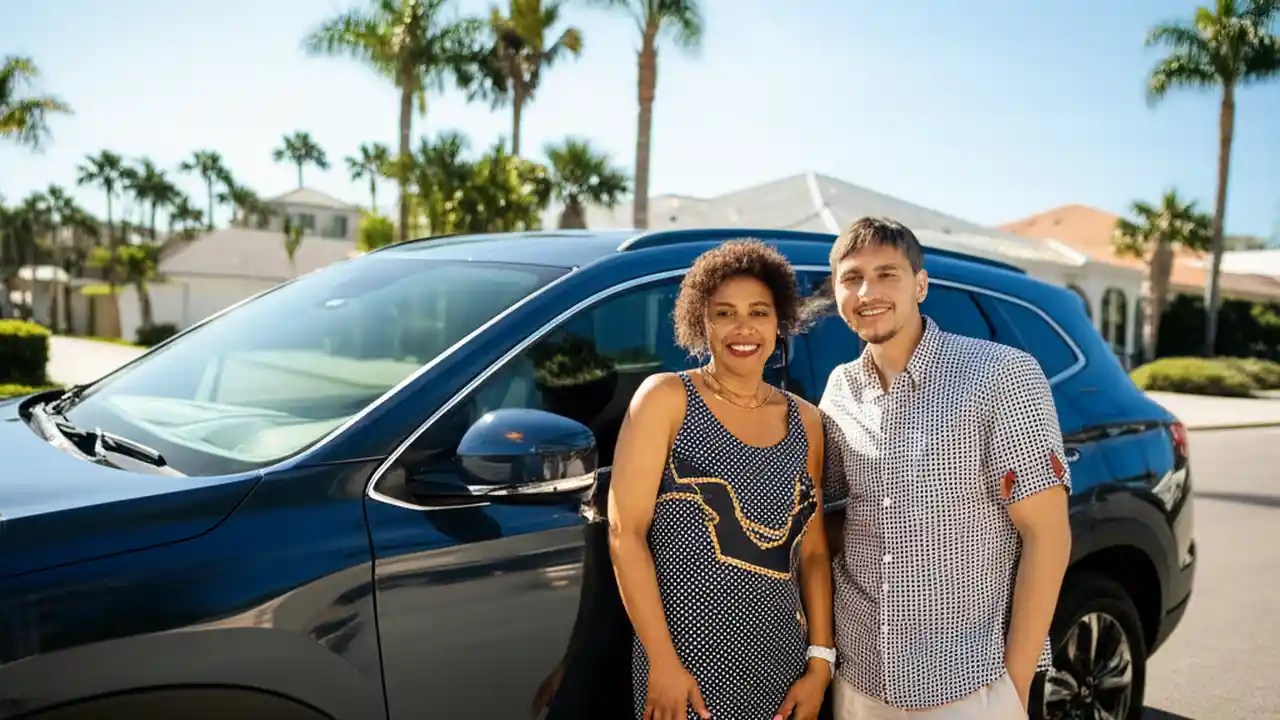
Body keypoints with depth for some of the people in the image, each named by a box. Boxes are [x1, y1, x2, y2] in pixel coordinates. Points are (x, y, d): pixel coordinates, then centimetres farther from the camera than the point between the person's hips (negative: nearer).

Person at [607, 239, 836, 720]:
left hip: (782, 662, 4)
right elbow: (625, 532, -10)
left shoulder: (804, 421, 7)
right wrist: (661, 661, -14)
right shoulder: (666, 397, -4)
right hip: (685, 660, -4)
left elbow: (812, 553, 10)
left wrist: (820, 663, 3)